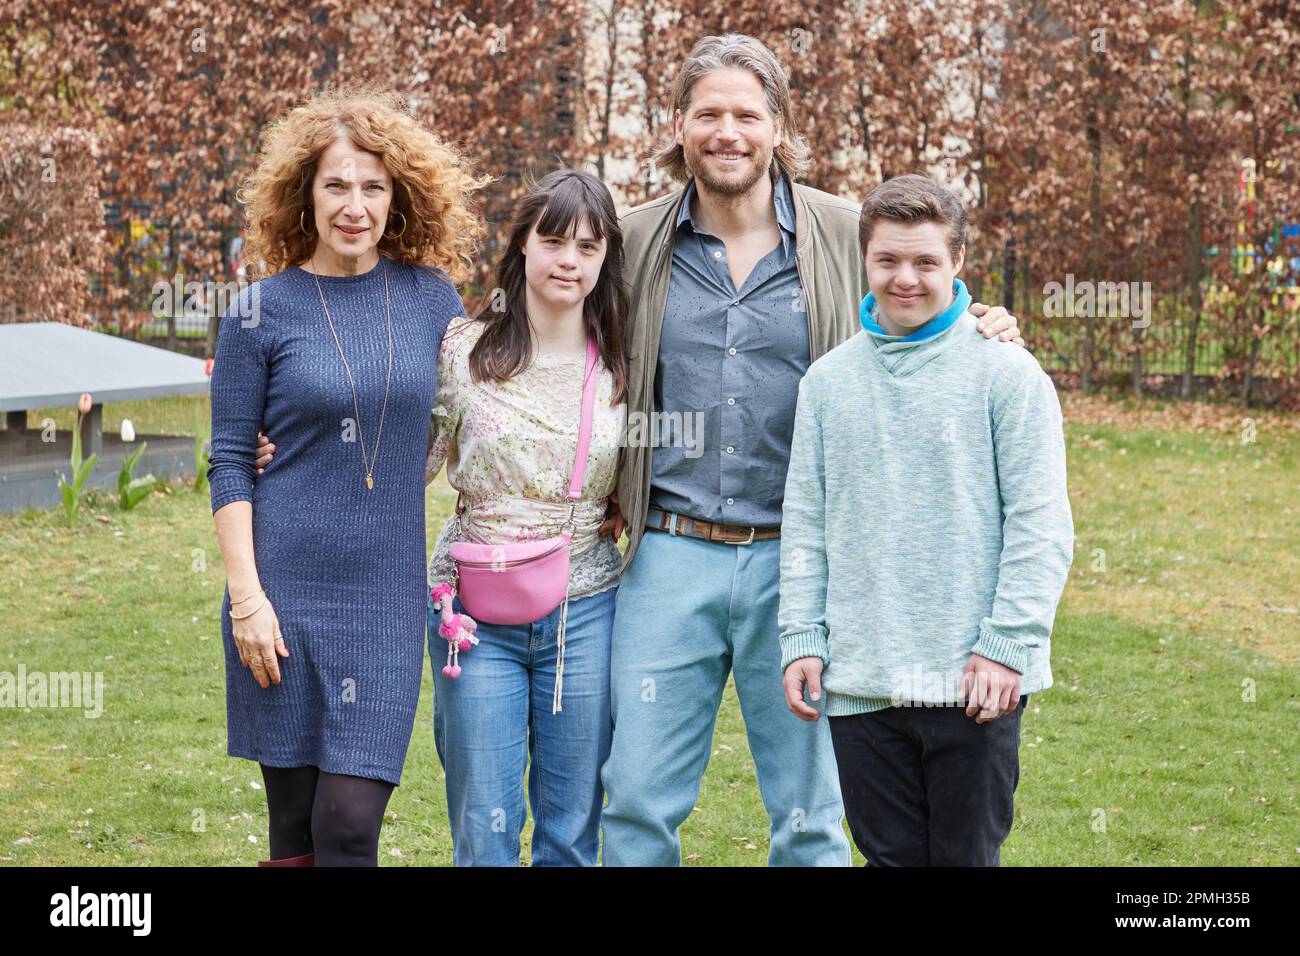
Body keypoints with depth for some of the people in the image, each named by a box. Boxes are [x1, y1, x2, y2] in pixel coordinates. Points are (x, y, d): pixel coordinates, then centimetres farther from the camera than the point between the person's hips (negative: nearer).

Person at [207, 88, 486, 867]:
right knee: (296, 825, 6)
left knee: (351, 822, -6)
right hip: (286, 587, -1)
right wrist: (246, 595, -8)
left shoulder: (432, 298, 4)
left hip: (386, 593, 1)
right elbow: (230, 461, -1)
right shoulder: (263, 311, -2)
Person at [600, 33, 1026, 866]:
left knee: (809, 814, 8)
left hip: (800, 560, -1)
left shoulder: (848, 238, 1)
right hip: (669, 555, 1)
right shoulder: (635, 244, 5)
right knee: (639, 802, 4)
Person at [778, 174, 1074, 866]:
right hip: (859, 681, 3)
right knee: (890, 855, 9)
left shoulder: (1006, 374, -4)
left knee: (968, 856, 5)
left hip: (974, 685, -3)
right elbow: (805, 523, 11)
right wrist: (801, 638, 2)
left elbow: (1040, 524, -6)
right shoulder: (829, 380, 9)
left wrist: (1008, 645, -12)